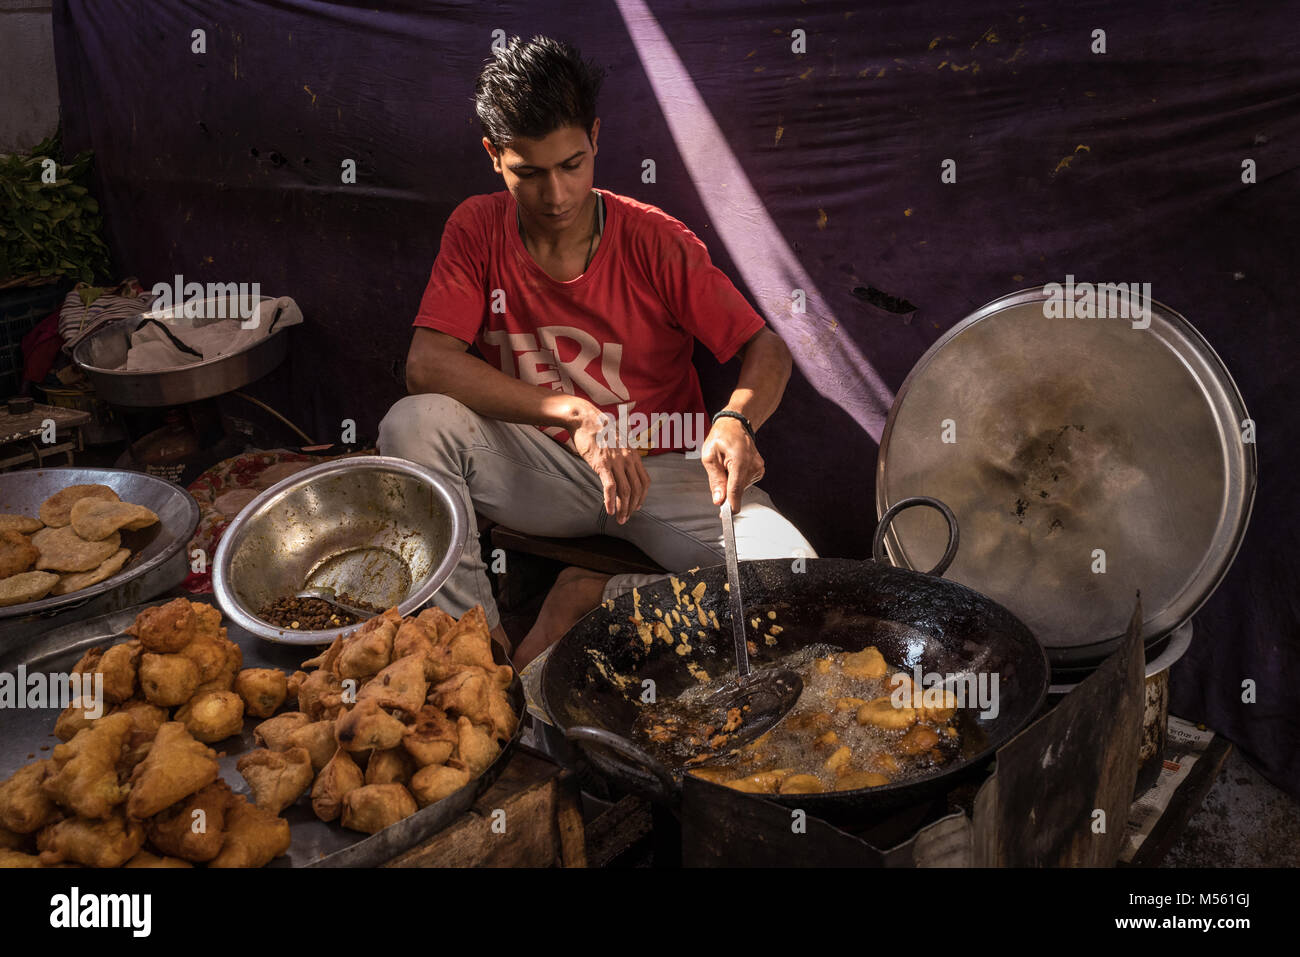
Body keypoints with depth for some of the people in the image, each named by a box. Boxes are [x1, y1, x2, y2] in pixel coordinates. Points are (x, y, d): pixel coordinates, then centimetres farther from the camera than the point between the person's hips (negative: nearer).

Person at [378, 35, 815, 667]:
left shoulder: (654, 240, -10)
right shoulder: (477, 229, -6)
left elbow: (766, 347, -8)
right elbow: (426, 364, -18)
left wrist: (736, 421, -32)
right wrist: (571, 414, -31)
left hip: (662, 471, 0)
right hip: (539, 467, 1)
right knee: (413, 424, -27)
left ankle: (589, 598, -6)